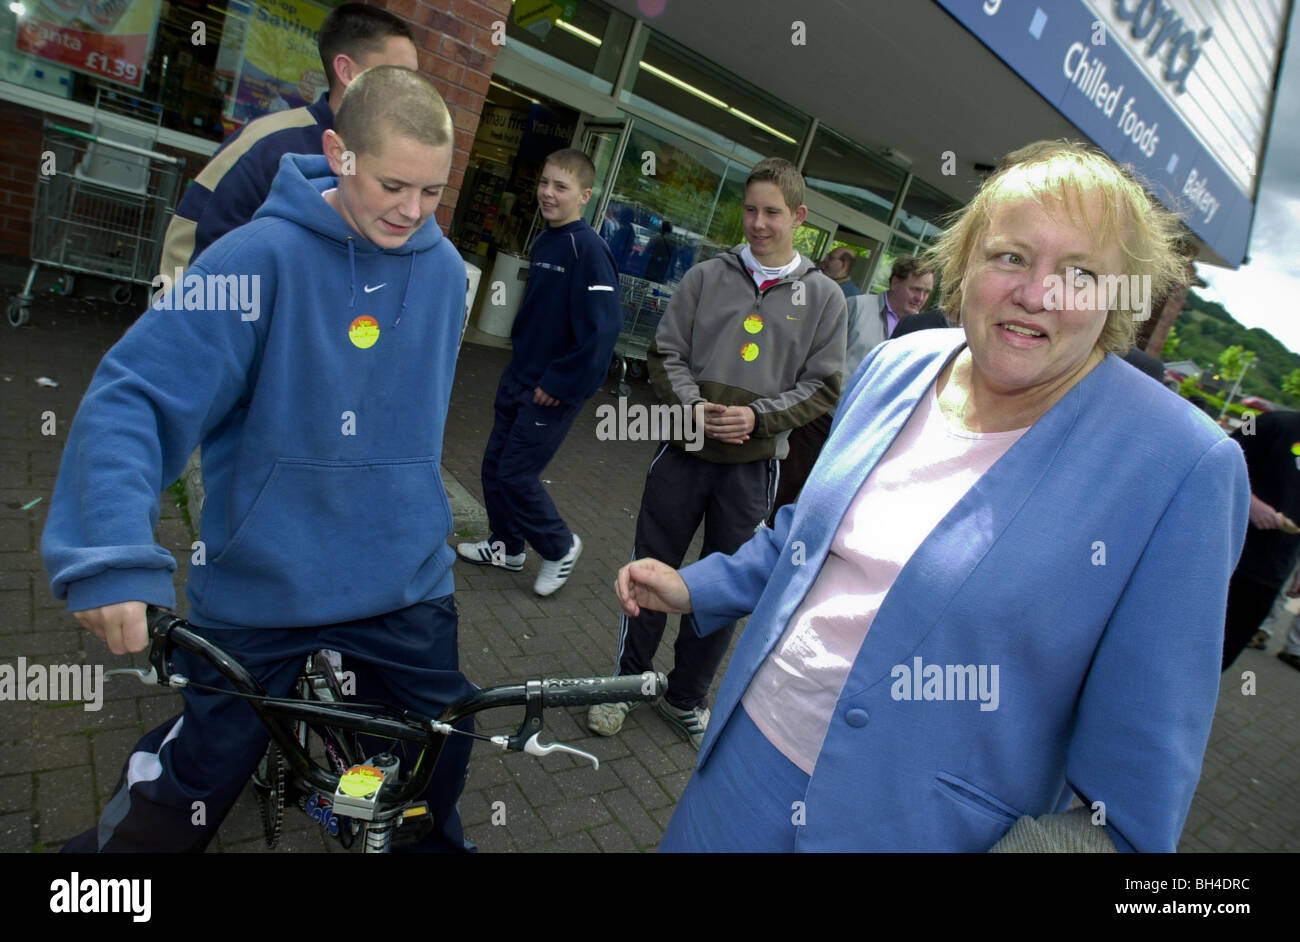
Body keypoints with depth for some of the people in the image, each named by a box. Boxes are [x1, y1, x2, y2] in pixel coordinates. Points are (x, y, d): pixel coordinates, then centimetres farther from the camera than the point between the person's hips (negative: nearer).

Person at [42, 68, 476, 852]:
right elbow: (133, 396, -20)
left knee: (438, 762, 18)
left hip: (406, 585, 3)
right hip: (258, 585, -3)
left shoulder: (445, 269, -2)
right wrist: (114, 557, -31)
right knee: (188, 801, 13)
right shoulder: (260, 255, -16)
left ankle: (433, 842, 49)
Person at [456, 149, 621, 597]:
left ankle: (560, 546, 21)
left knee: (516, 474, -2)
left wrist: (559, 383, -21)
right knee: (495, 464, 14)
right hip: (519, 377, 8)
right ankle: (507, 546, 33)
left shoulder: (588, 249, -19)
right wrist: (520, 355, 13)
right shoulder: (542, 241, 8)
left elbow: (602, 326, -25)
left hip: (556, 390, -8)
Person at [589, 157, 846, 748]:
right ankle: (627, 679, 30)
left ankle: (687, 699, 30)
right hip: (685, 450, 0)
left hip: (753, 465, 0)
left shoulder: (823, 296, 4)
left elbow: (823, 386, 1)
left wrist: (757, 416, -14)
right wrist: (694, 406, -15)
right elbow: (666, 354, 4)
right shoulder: (706, 277, 5)